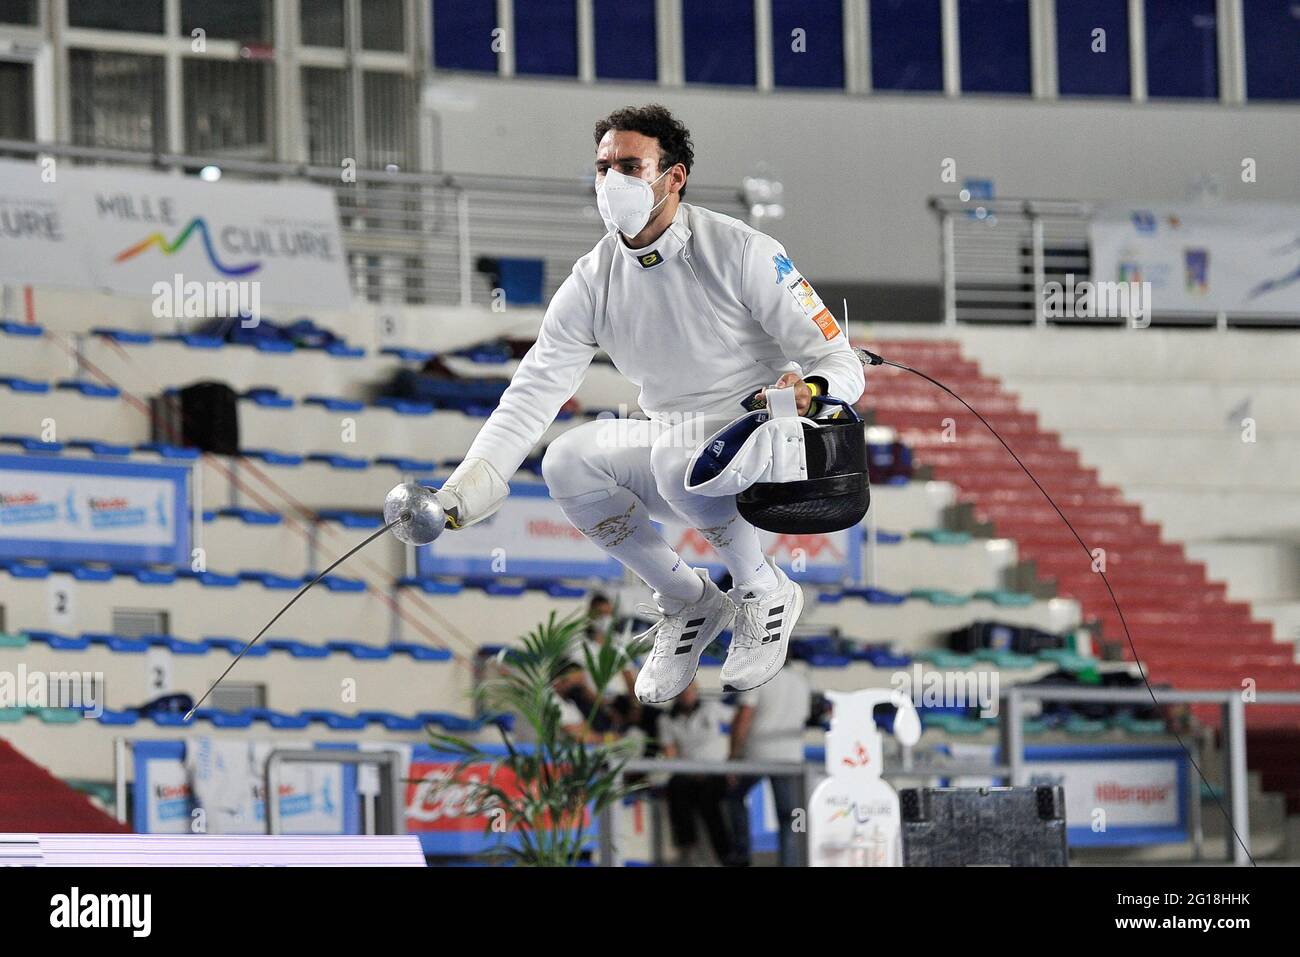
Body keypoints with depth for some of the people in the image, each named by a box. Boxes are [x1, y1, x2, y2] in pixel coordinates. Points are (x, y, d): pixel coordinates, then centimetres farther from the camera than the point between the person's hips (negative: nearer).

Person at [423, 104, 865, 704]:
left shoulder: (742, 253, -17)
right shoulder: (594, 279, -3)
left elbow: (840, 363, -15)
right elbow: (534, 392, -7)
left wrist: (806, 391, -40)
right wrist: (463, 490, -20)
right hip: (672, 450, 5)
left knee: (676, 456, -35)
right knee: (568, 462, -20)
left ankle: (766, 594, -8)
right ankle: (687, 603, 0)